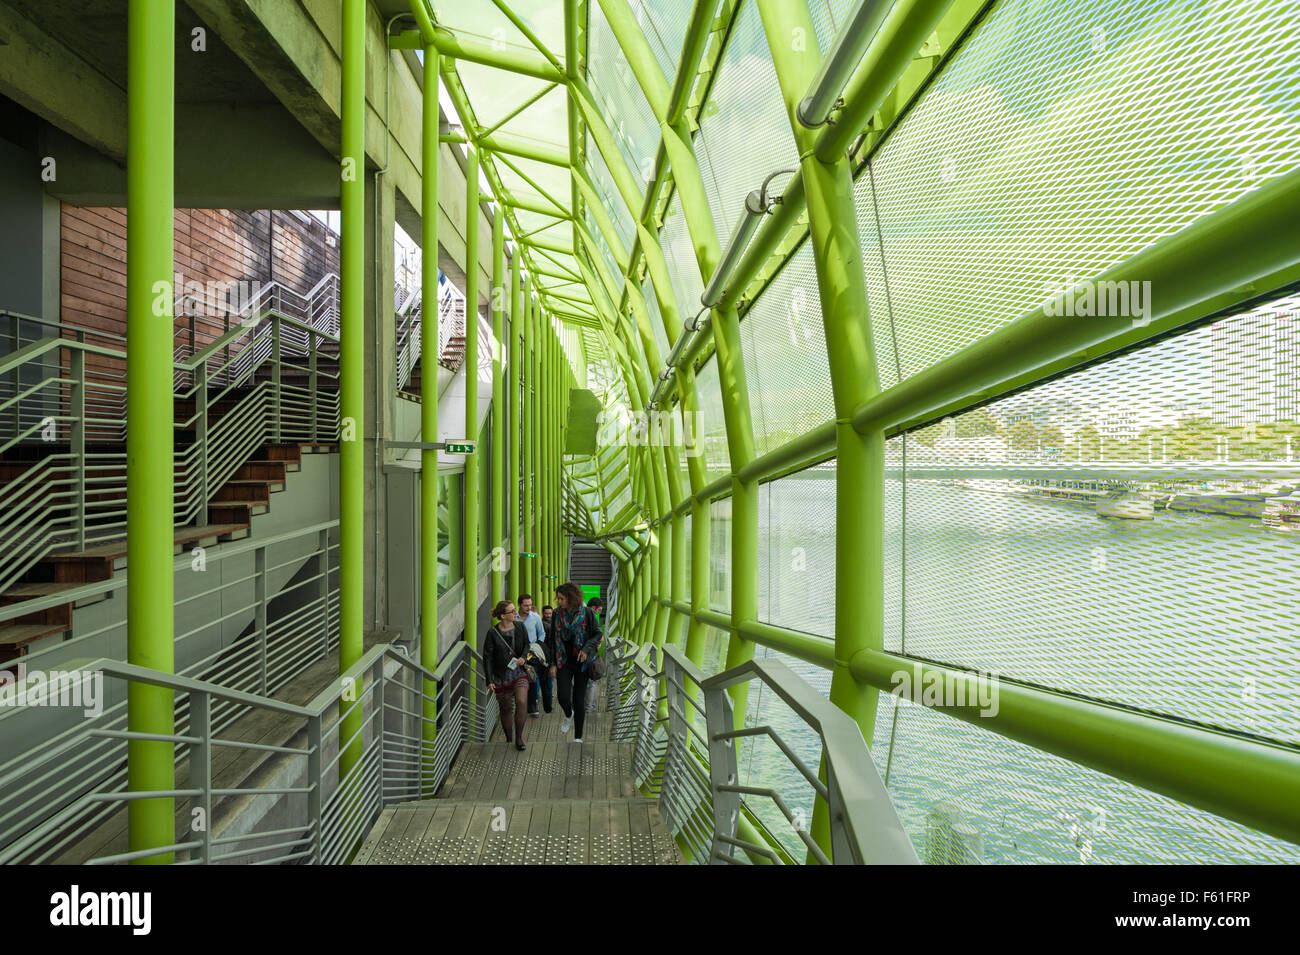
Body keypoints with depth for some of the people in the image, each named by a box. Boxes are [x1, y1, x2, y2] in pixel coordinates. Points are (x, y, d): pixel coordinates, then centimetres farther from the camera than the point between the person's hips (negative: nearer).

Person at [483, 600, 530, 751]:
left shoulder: (519, 627, -2)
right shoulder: (492, 633, -11)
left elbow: (526, 644, 11)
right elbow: (487, 657, -7)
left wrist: (523, 657, -10)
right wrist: (489, 680, -10)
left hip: (519, 673, 1)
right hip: (502, 677, -1)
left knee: (522, 702, -18)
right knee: (505, 709, 10)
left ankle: (519, 739, -3)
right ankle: (509, 739, 32)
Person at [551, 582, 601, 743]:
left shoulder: (586, 612, -8)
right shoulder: (557, 614, -1)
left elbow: (598, 633, -1)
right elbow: (553, 639, 6)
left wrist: (587, 649, -17)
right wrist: (553, 663, 2)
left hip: (582, 662, -1)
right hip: (564, 662, 1)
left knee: (579, 701, 2)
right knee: (563, 696, -13)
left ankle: (578, 737, 19)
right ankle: (568, 715, 23)